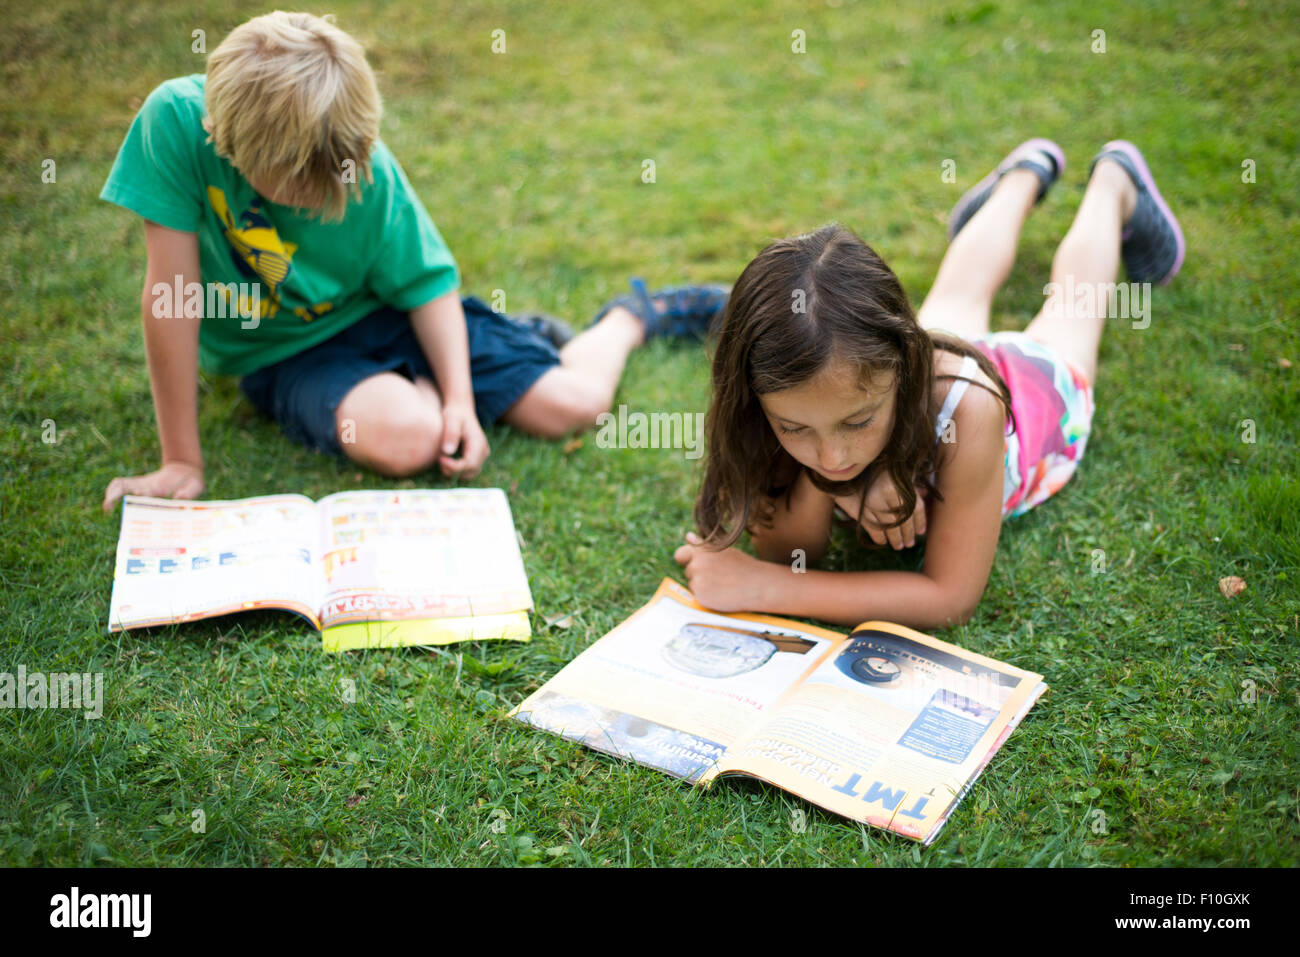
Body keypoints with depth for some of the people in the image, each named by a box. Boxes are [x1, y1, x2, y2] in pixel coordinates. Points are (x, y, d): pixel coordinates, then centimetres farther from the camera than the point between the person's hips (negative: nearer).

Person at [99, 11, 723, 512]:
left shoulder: (368, 167, -22)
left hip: (380, 312, 1)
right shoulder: (176, 120, -26)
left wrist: (461, 399, -21)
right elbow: (171, 294, -25)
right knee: (407, 438, -33)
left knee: (573, 405, -10)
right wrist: (181, 461, -23)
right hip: (284, 354, 0)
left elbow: (428, 283, -9)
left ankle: (633, 317, 25)